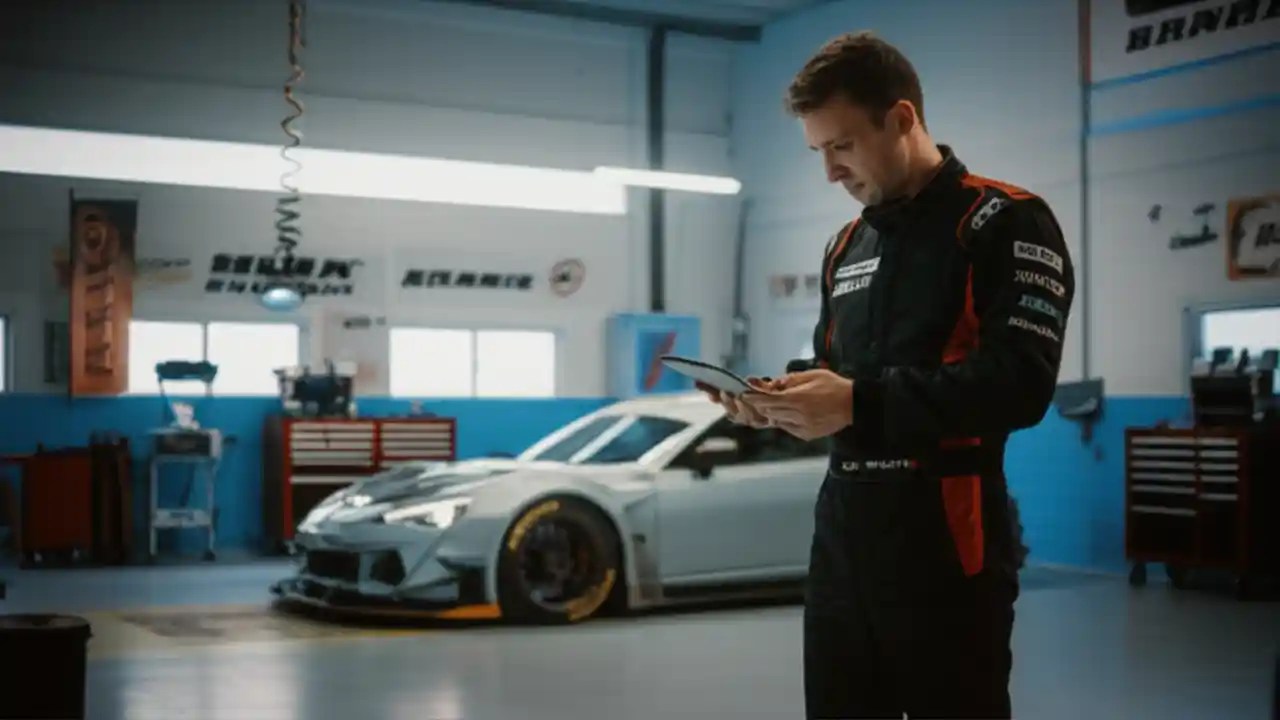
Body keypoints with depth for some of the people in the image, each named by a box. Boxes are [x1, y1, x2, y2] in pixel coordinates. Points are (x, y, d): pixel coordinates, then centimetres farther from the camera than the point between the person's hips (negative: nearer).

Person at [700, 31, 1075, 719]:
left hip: (946, 540, -7)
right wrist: (782, 396, 1)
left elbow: (1019, 384, -18)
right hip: (842, 532, 7)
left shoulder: (1006, 222, -7)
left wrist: (859, 403, -23)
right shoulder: (846, 245, 17)